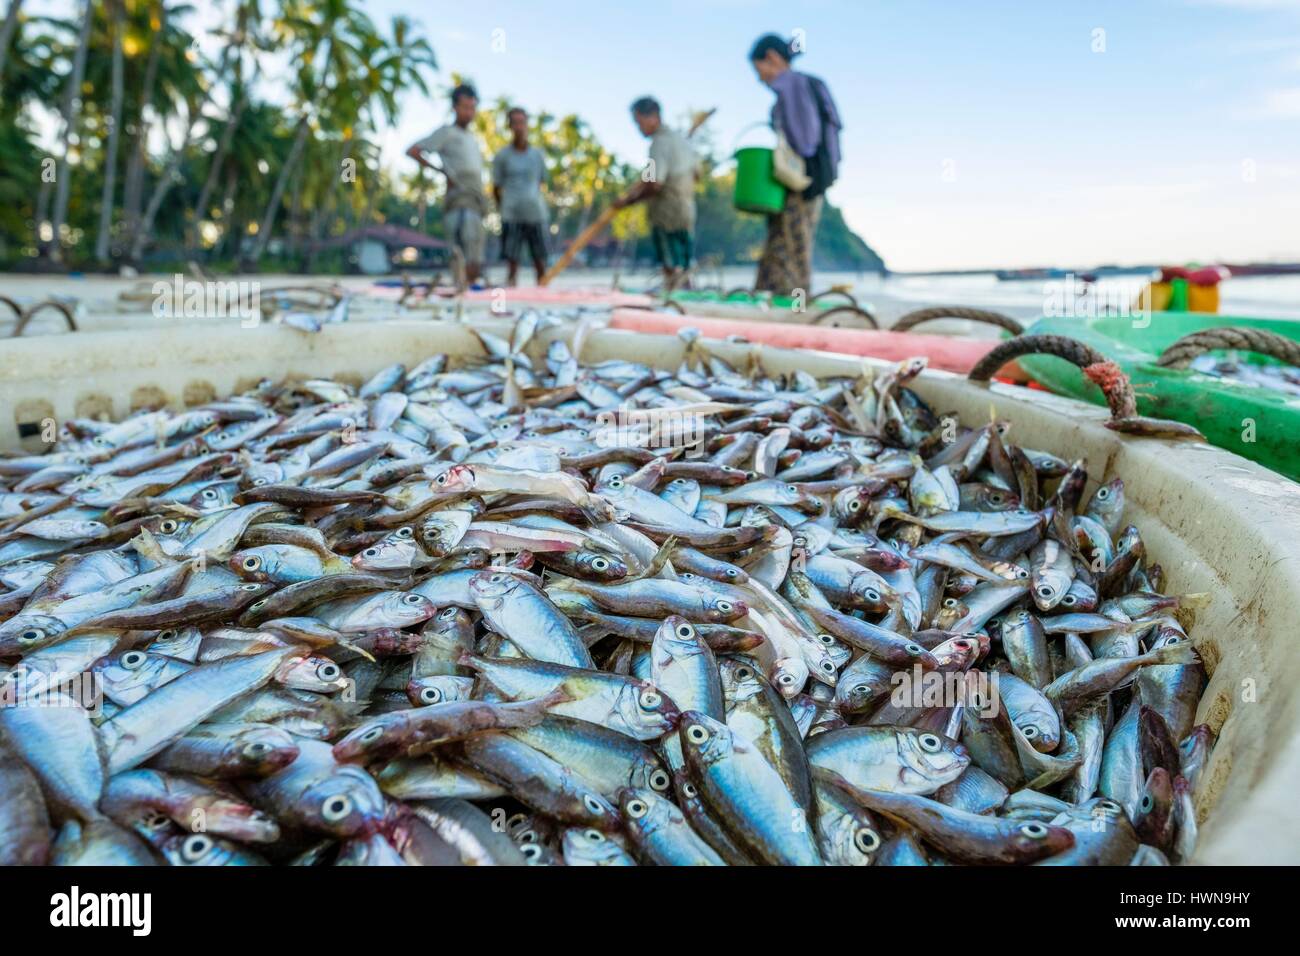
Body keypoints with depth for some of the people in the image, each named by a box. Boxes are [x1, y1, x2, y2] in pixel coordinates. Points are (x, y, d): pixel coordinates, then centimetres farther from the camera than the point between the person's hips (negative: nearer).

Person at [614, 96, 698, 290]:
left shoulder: (660, 143, -14)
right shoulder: (680, 138, 14)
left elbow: (655, 185, -21)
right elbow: (696, 172, 23)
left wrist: (627, 201, -13)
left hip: (667, 216, -9)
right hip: (688, 211, 9)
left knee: (672, 269, -7)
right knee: (683, 267, 12)